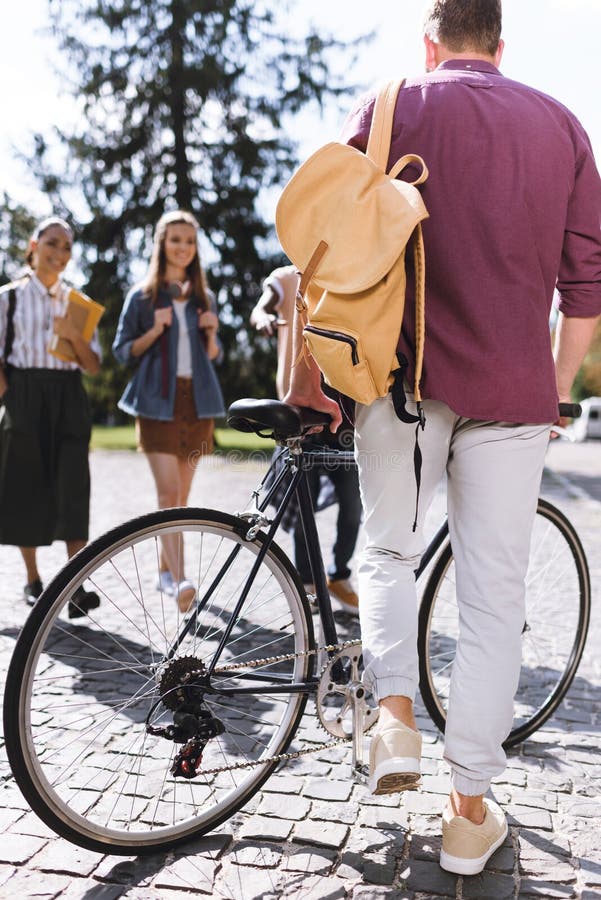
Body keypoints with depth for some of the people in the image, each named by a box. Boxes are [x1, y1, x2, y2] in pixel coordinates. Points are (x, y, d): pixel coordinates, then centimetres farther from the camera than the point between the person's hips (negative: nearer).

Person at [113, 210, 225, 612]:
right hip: (158, 401, -4)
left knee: (181, 494, 8)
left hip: (197, 400, 4)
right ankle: (179, 579, -20)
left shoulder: (204, 297, 14)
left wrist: (212, 332, -3)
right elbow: (122, 350, 4)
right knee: (168, 491, -15)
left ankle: (166, 571, 20)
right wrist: (155, 331, -12)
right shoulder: (142, 296, 4)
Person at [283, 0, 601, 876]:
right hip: (514, 392, 2)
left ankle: (395, 715, 1)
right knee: (495, 596, 6)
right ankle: (470, 811, 14)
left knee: (388, 549, 19)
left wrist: (308, 367, 5)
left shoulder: (392, 108, 6)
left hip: (405, 377, -1)